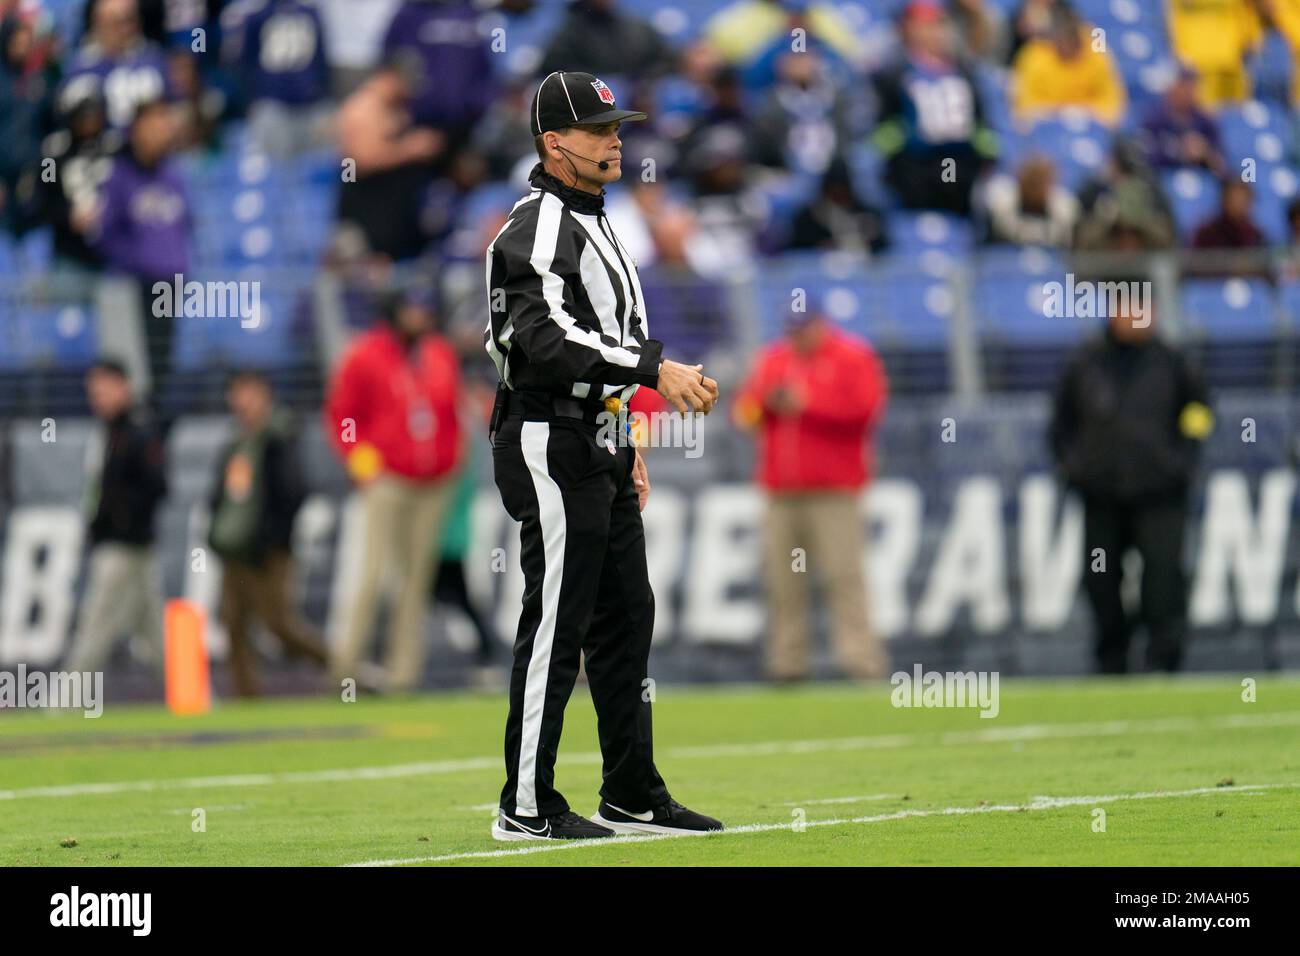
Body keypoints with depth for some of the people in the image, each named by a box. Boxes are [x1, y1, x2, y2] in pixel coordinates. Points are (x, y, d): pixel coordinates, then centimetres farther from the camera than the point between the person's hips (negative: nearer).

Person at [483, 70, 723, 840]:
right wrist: (655, 369, -33)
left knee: (626, 617, 11)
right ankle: (527, 807, -4)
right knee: (556, 623, -8)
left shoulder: (591, 222, 19)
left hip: (596, 445, 10)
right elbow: (550, 337, -28)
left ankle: (633, 795, 17)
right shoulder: (539, 227, -14)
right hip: (549, 445, -10)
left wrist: (624, 444, 22)